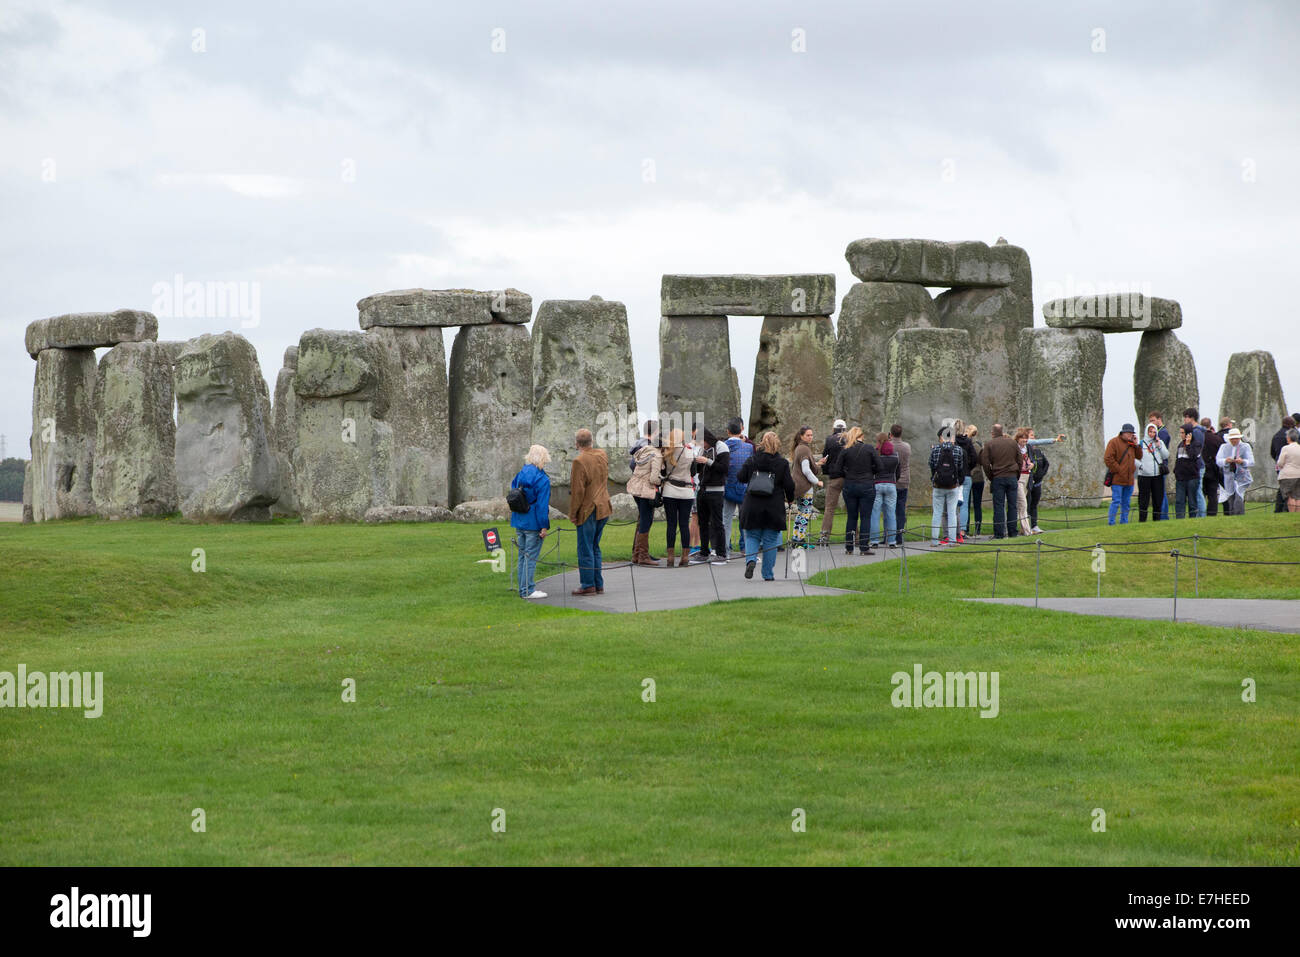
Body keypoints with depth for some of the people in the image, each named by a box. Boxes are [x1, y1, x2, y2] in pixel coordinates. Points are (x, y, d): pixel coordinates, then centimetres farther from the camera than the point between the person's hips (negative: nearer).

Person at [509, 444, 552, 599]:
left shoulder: (520, 475, 6)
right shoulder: (542, 479, -15)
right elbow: (542, 505, -17)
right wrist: (544, 527, -13)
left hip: (519, 522, 7)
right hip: (533, 523, -7)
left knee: (523, 556, 14)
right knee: (531, 557, -2)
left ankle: (523, 588, 19)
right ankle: (527, 590, -2)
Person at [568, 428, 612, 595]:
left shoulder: (579, 462, -18)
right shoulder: (602, 455, 4)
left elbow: (578, 491, -18)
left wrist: (573, 513, -8)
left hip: (588, 511, -8)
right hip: (604, 509, 8)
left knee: (586, 549, 0)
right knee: (595, 548, 17)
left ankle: (588, 585, 2)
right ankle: (598, 585, 19)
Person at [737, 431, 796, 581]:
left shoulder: (751, 461, -1)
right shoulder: (782, 463, -5)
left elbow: (741, 477, 3)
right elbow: (789, 485, -4)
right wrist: (790, 499, 14)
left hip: (752, 507, 1)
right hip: (774, 507, -1)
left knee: (752, 536, 13)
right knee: (770, 540, 7)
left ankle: (750, 560, -15)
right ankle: (768, 574, 8)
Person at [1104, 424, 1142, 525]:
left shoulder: (1131, 444, 16)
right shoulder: (1114, 442, -5)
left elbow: (1139, 456, 16)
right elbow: (1108, 458, -11)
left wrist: (1136, 445, 3)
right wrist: (1118, 470, -14)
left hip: (1129, 479, 7)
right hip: (1117, 478, -7)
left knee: (1126, 503, 10)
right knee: (1116, 501, -10)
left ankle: (1124, 522, 17)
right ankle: (1111, 523, -7)